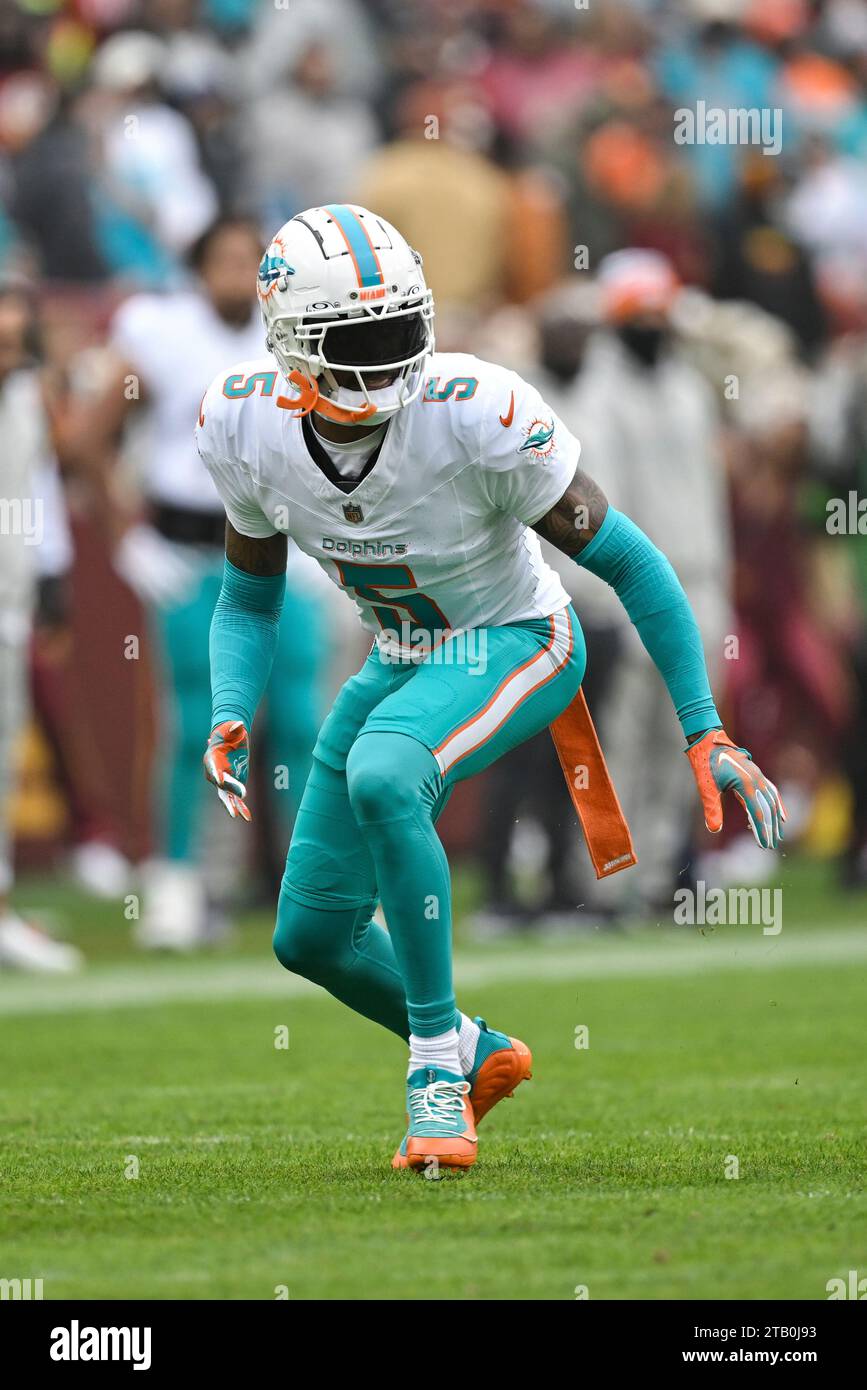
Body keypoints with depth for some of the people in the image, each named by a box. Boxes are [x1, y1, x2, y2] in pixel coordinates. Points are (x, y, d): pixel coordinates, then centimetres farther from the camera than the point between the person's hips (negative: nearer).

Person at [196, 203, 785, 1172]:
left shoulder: (478, 414, -30)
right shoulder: (244, 427, -16)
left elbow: (628, 564, -20)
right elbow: (249, 600, 3)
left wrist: (705, 734, -19)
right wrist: (229, 719, -17)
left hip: (514, 645, -6)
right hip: (402, 658, 6)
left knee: (380, 776, -36)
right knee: (312, 935, 7)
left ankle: (436, 1056, -20)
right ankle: (480, 1057, 36)